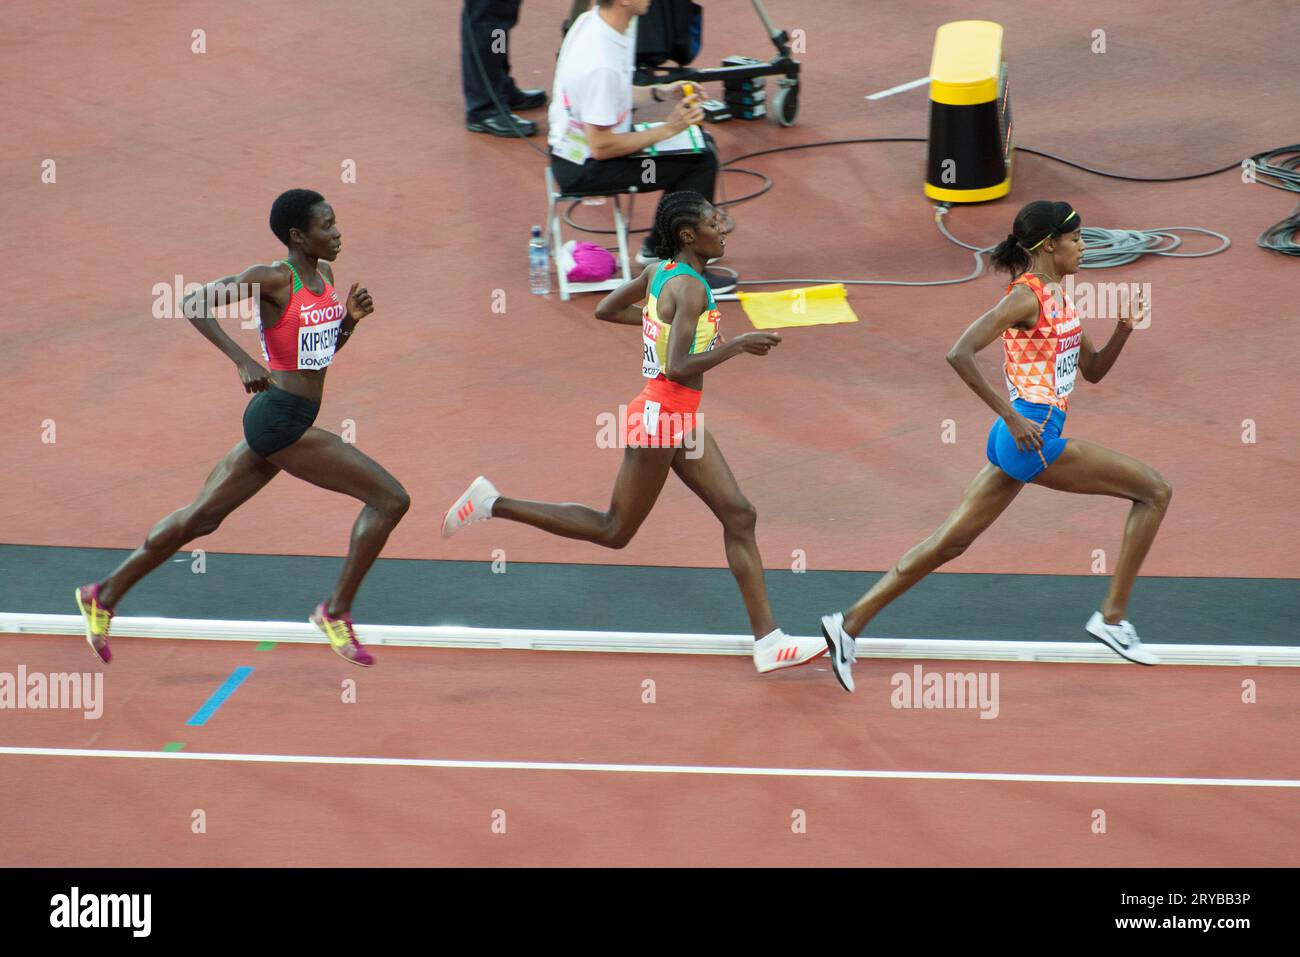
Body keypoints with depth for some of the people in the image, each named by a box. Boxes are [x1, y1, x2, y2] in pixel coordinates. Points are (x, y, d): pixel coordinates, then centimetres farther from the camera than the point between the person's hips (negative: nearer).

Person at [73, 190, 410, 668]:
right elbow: (194, 303, -17)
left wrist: (351, 317, 2)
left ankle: (104, 596, 26)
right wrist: (243, 361, -25)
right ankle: (337, 611, 1)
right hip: (280, 420, -9)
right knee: (390, 498, -9)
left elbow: (327, 349, 22)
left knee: (201, 518, 17)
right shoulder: (273, 278, -14)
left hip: (277, 424, 9)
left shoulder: (324, 274, 11)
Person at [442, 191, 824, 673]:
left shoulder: (661, 271, 7)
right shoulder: (690, 288, -20)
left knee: (739, 516, 4)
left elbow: (605, 309, 17)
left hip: (681, 419, 10)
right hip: (661, 415, -10)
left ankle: (768, 641, 3)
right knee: (615, 531, 3)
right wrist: (738, 345, -21)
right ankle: (493, 504, 9)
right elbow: (680, 367, -28)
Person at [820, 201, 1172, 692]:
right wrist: (1012, 415, -22)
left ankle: (850, 624, 10)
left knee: (951, 543, 10)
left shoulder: (1058, 297, 15)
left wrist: (1124, 329, 3)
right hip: (1030, 435, -10)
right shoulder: (1026, 297, -13)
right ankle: (1112, 617, 1)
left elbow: (1093, 370, 22)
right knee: (1154, 491, -4)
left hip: (1019, 440, 10)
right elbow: (961, 354, -22)